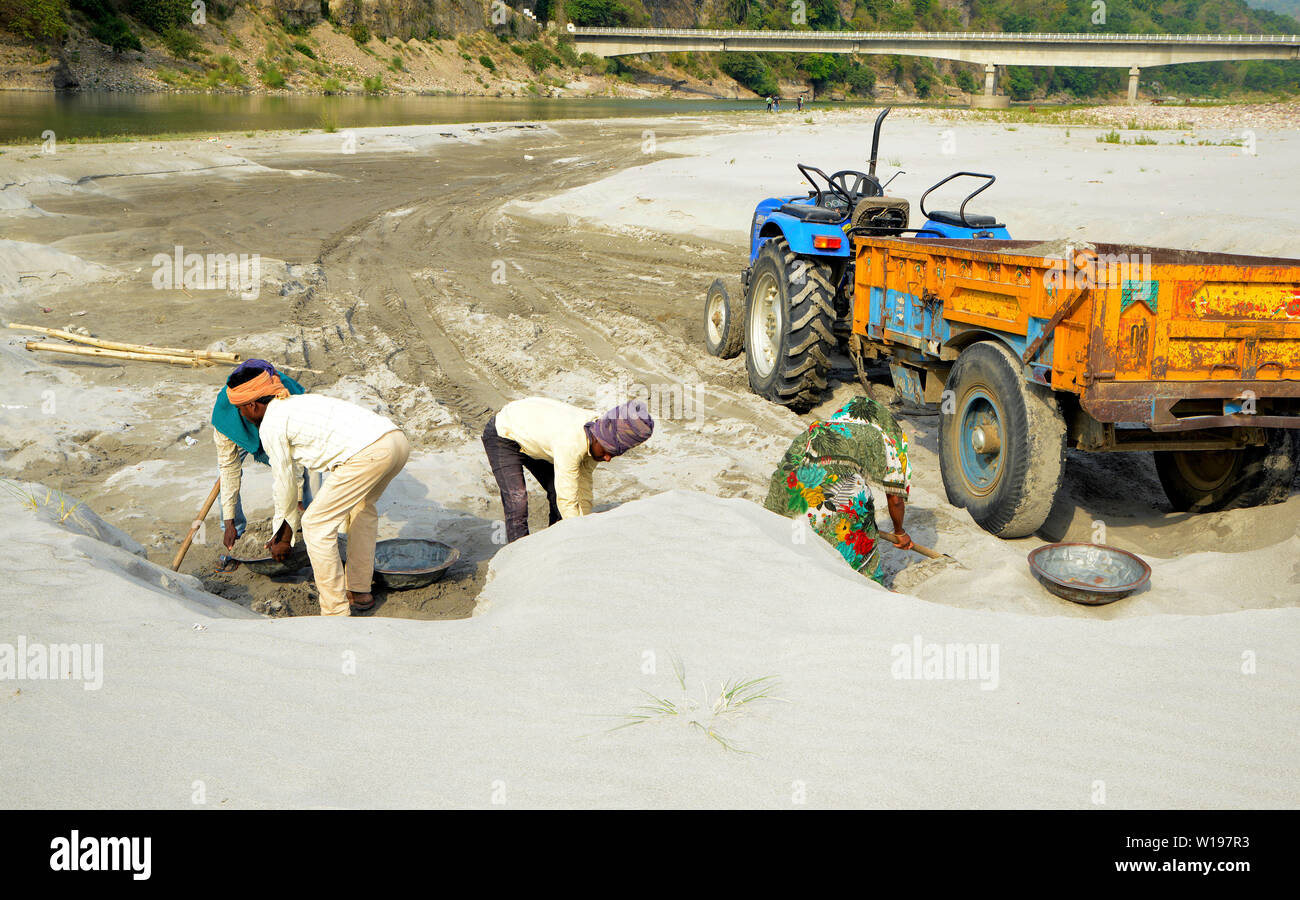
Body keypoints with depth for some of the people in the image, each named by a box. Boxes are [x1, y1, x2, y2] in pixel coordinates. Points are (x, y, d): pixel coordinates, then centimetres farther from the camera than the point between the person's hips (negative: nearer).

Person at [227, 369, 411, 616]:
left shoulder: (270, 425, 5)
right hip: (398, 439, 9)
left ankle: (336, 613, 7)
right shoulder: (297, 402, 32)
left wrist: (282, 534, 28)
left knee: (316, 525, 5)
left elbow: (285, 484, 13)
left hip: (368, 452, -9)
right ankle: (359, 591, 39)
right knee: (361, 505, 34)